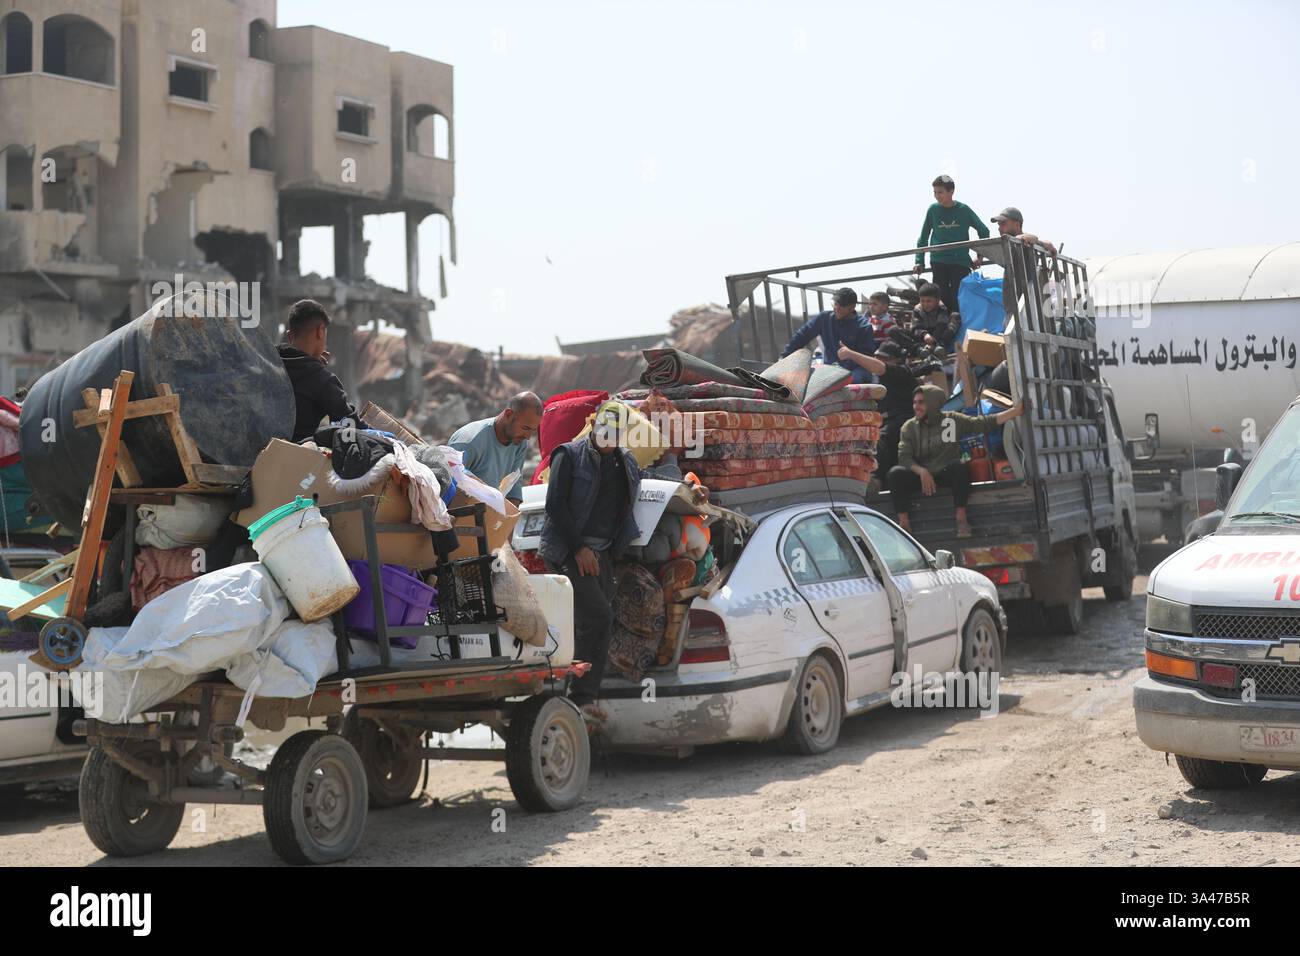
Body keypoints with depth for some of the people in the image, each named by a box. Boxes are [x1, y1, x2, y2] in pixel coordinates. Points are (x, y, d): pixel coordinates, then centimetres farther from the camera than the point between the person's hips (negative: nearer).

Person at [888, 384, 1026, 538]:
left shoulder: (953, 420, 3)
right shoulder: (909, 427, 4)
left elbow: (985, 423, -2)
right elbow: (904, 457, -6)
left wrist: (1015, 411, -10)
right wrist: (922, 471, -24)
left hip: (947, 474, -1)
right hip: (921, 476, 1)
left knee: (959, 465, -33)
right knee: (896, 472, -27)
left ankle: (961, 518, -27)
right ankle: (903, 524, -27)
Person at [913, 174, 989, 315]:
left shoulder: (964, 210, 0)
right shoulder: (933, 210, 4)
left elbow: (983, 231, 10)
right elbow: (924, 236, 12)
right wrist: (919, 261, 7)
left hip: (960, 261, -1)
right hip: (938, 261, 1)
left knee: (957, 299, -8)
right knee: (942, 298, -5)